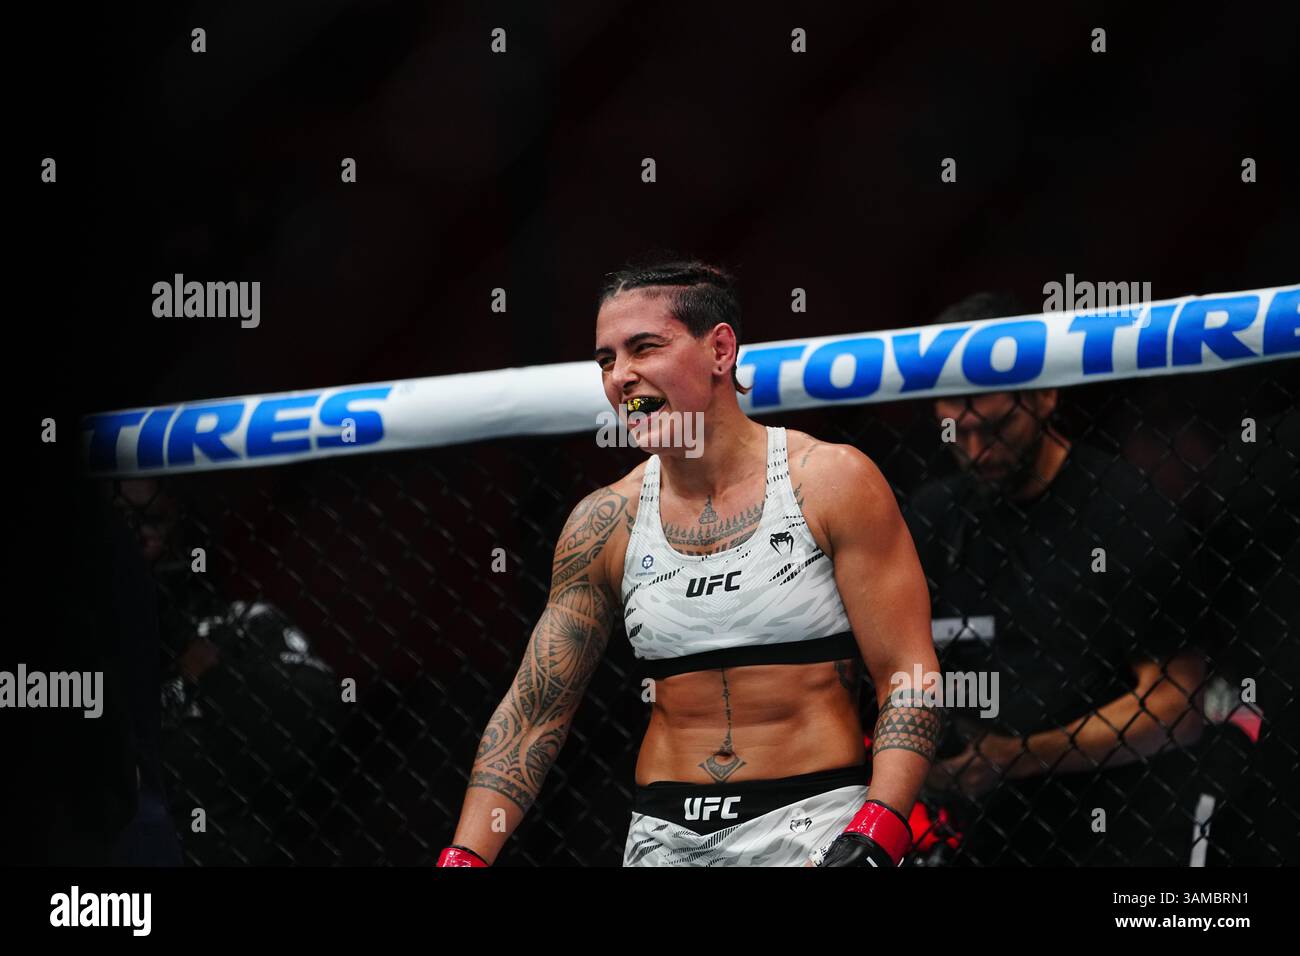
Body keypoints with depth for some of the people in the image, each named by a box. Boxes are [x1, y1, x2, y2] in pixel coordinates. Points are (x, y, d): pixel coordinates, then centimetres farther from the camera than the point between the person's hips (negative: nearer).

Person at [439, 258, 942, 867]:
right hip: (665, 833, 3)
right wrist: (464, 858, 0)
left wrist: (873, 837, -18)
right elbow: (534, 710, 10)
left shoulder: (831, 482, -2)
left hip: (815, 821, -3)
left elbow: (909, 674, -5)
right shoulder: (606, 524, 7)